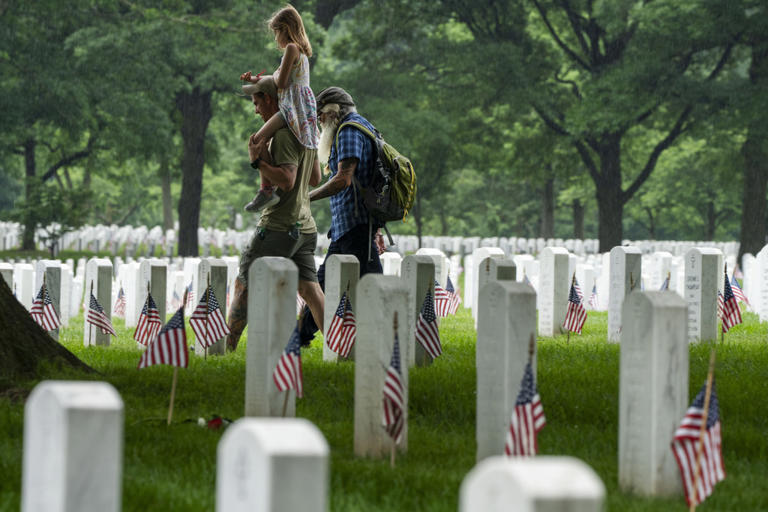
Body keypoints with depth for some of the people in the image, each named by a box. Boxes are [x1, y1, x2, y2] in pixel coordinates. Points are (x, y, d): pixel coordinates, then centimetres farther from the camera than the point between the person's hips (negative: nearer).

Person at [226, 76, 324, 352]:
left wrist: (258, 161, -16)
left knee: (244, 284, 1)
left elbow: (287, 180, -24)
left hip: (279, 226, -8)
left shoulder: (285, 133, -15)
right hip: (304, 225, 9)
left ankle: (225, 348, 5)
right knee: (309, 289, 3)